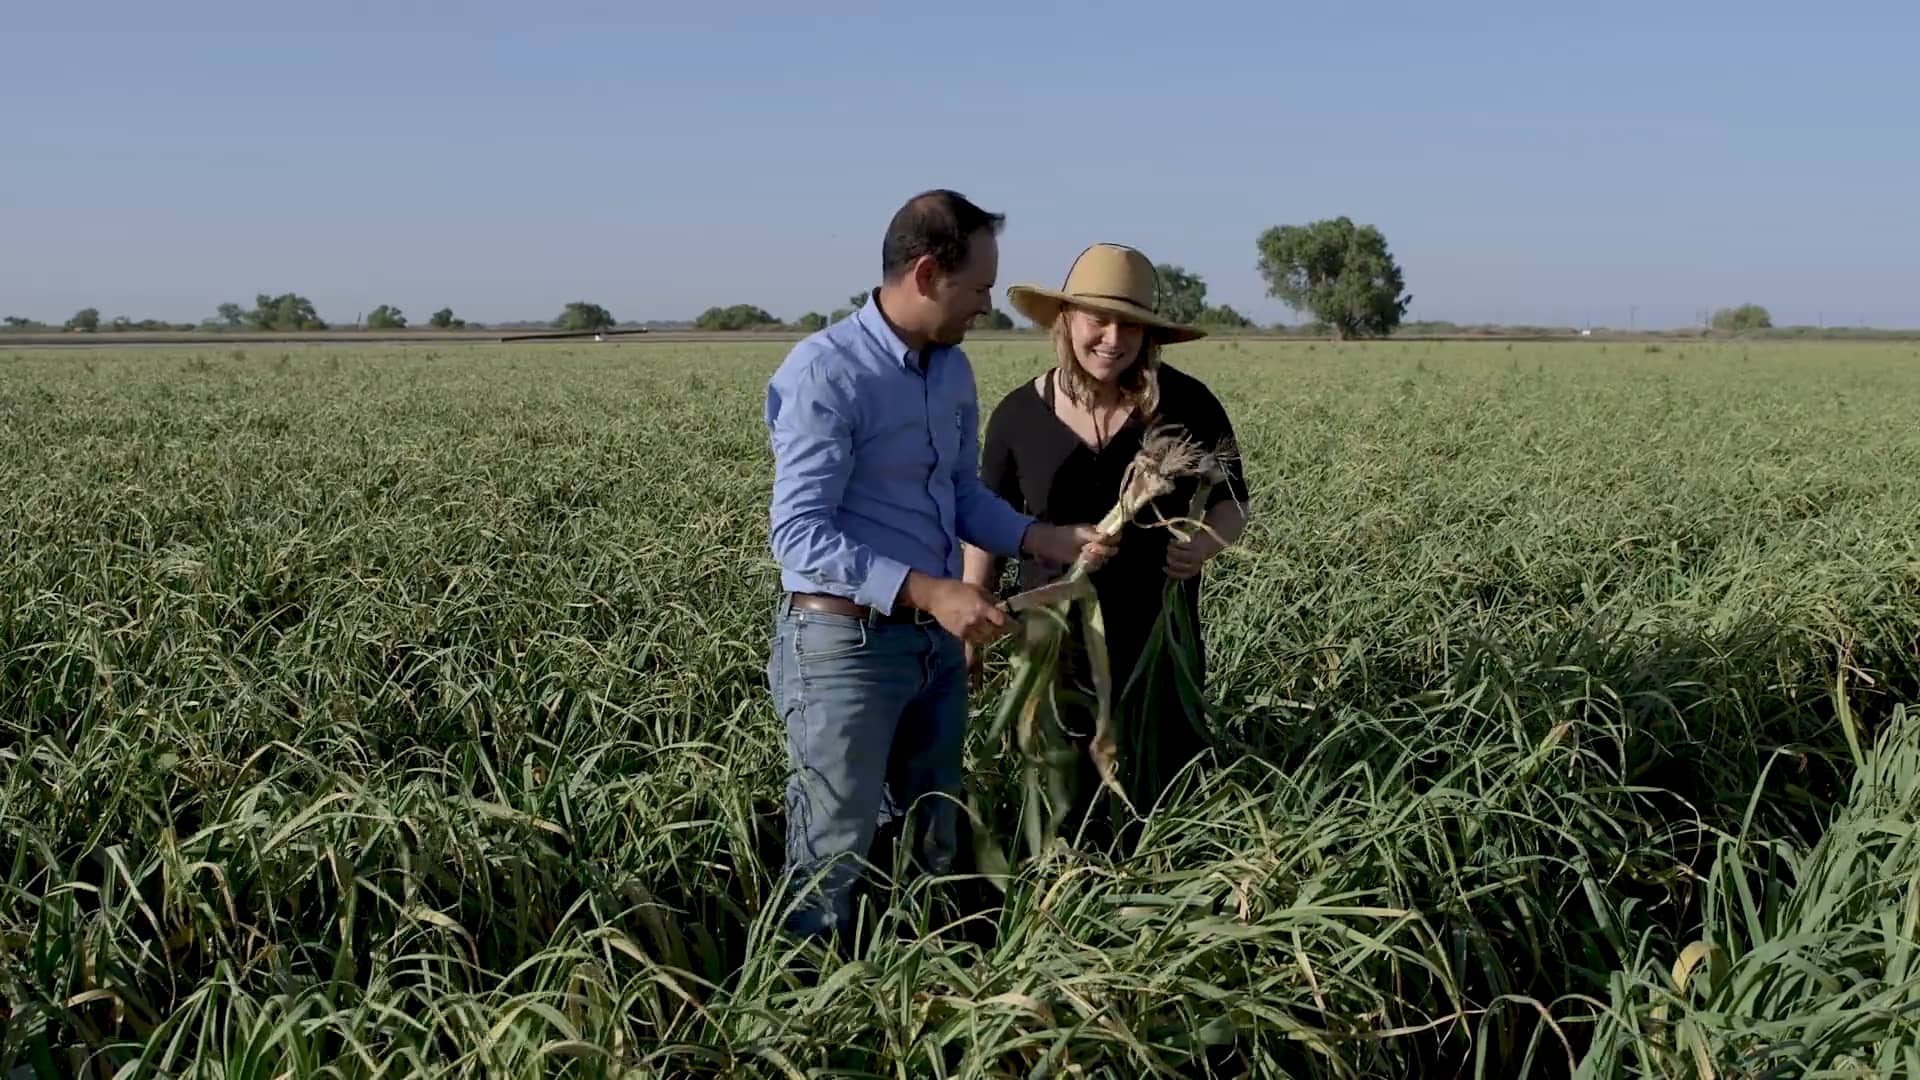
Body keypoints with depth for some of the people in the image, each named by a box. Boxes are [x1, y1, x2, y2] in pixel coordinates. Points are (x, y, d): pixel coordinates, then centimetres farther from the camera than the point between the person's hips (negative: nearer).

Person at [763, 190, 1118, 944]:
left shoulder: (953, 370, 6)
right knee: (833, 852, 6)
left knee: (937, 844, 20)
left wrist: (1049, 539, -2)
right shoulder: (824, 373, -20)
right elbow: (798, 536, -24)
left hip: (935, 641, 8)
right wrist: (930, 591, -29)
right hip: (846, 642, -8)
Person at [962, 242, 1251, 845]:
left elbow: (1232, 502, 2)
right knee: (1069, 823, 9)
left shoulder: (1187, 405, -8)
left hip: (1158, 643, -1)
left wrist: (1207, 542, -20)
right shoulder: (1019, 415, -4)